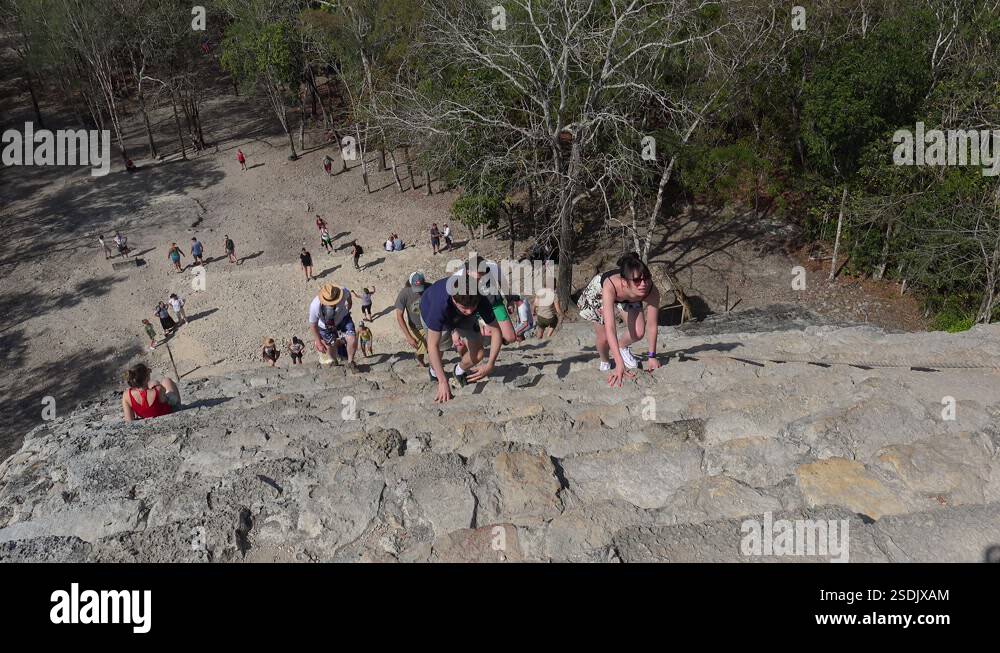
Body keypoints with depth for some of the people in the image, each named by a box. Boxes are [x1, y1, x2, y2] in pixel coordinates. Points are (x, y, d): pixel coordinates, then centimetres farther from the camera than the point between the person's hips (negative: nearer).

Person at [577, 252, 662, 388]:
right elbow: (610, 329, -53)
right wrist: (620, 365, -58)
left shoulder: (652, 292, -40)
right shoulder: (610, 286, -49)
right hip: (599, 293, -2)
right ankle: (605, 363, 33)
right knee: (604, 338, -3)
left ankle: (623, 347, 27)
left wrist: (652, 357, -21)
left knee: (638, 334, -10)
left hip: (629, 298, 3)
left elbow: (652, 325, -25)